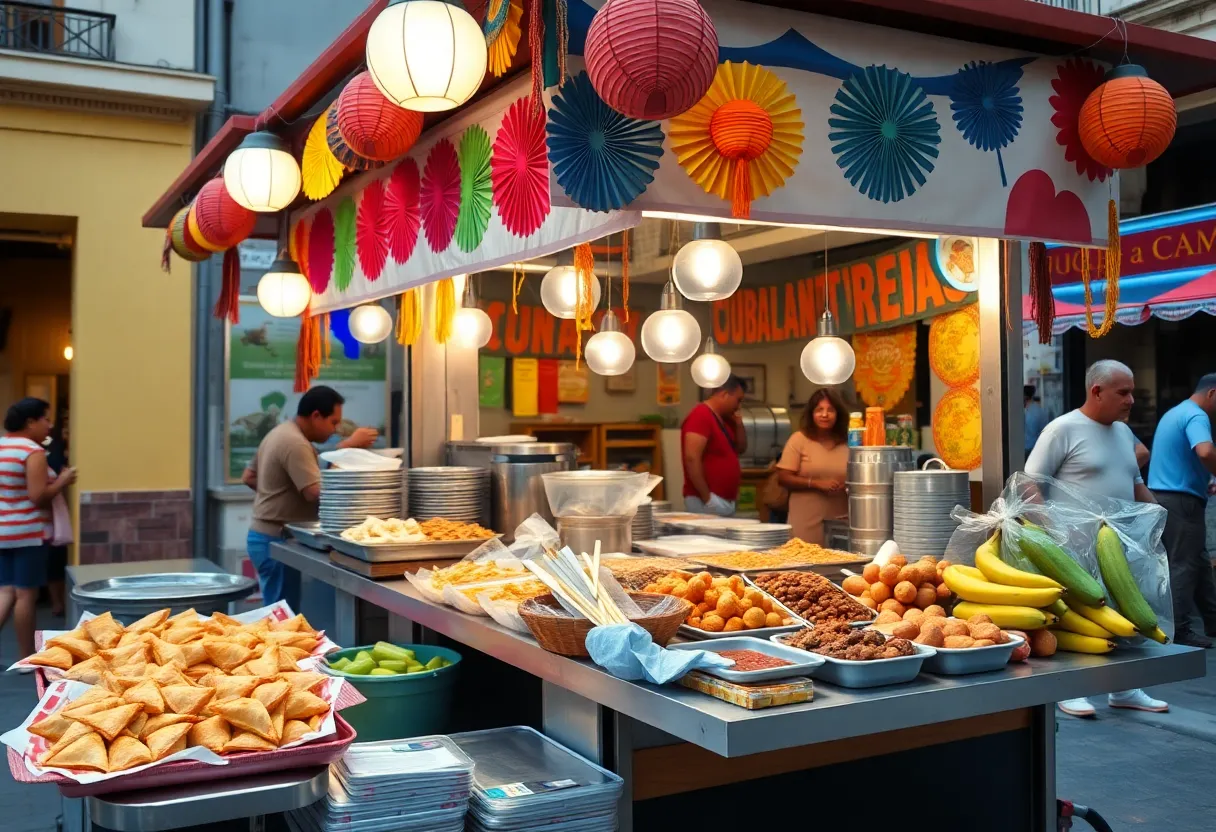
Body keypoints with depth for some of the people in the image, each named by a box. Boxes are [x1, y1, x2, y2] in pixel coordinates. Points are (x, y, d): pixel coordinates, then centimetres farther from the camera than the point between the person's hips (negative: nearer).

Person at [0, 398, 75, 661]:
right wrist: (62, 481, -6)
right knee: (26, 594, 0)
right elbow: (38, 496, -21)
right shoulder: (33, 452, -16)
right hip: (27, 532, -8)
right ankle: (27, 658, 9)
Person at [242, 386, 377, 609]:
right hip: (276, 540, -10)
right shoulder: (296, 443, -20)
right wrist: (346, 449, -25)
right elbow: (317, 492, -28)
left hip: (264, 535, 10)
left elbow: (248, 477, 21)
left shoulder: (280, 432, 12)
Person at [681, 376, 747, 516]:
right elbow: (692, 458, -23)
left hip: (726, 500, 9)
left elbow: (740, 448, 23)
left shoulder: (725, 419, 15)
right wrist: (707, 497, -22)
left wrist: (739, 424, 6)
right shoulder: (701, 416, -14)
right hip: (709, 501, -9)